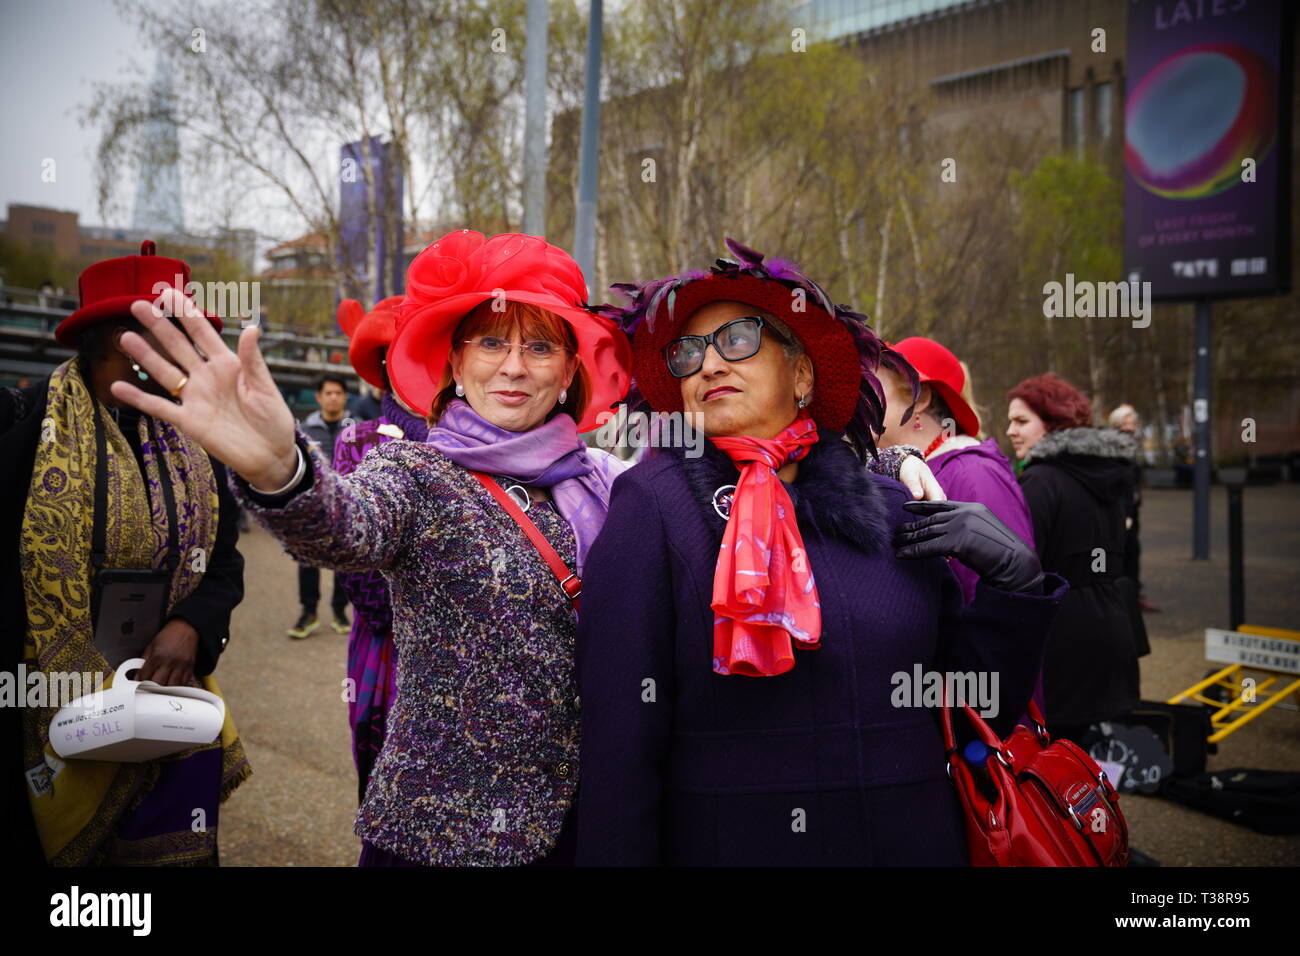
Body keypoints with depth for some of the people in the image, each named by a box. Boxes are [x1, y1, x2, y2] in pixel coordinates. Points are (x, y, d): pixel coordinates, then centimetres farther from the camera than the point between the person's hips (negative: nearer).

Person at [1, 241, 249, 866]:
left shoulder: (188, 444, 7)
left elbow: (224, 563, 7)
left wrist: (191, 627, -12)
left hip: (169, 706, 4)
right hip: (51, 723, -4)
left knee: (175, 850, 8)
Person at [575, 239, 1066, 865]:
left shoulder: (893, 512, 1)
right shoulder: (653, 504, -9)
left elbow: (984, 712, 6)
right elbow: (619, 745, -13)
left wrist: (1015, 579, -7)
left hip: (914, 839, 4)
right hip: (724, 843, -3)